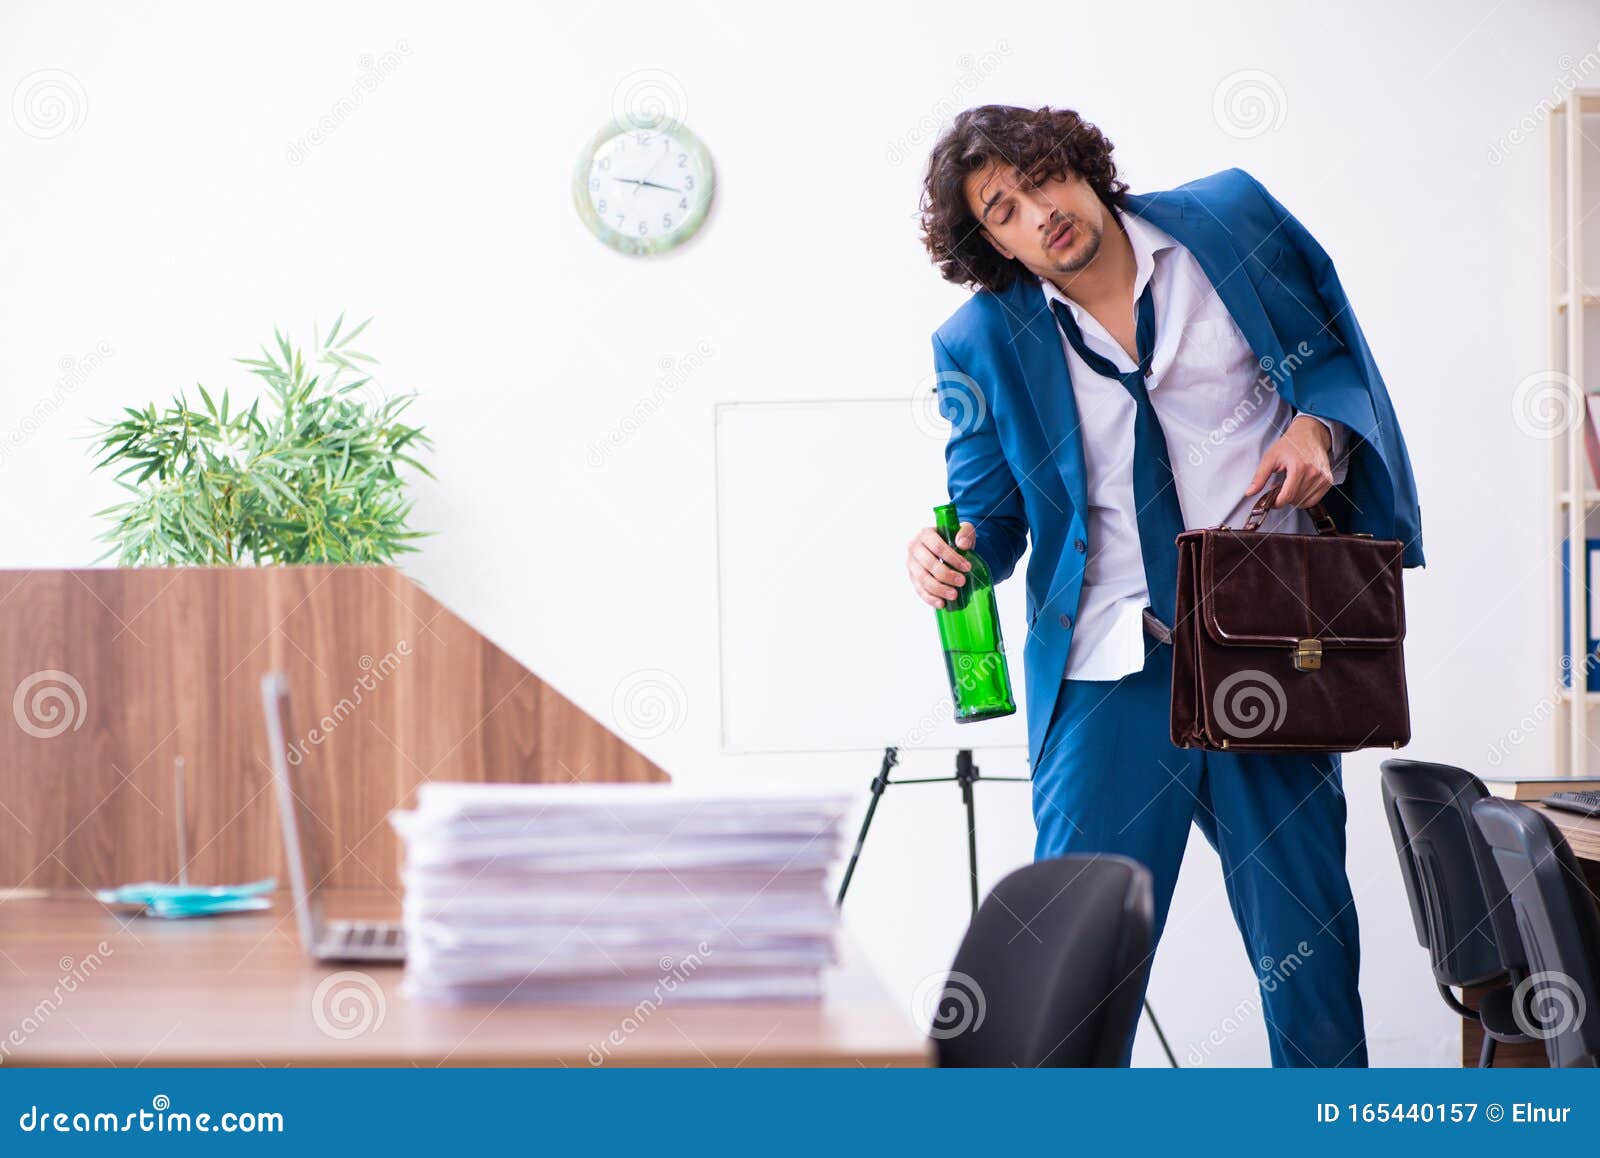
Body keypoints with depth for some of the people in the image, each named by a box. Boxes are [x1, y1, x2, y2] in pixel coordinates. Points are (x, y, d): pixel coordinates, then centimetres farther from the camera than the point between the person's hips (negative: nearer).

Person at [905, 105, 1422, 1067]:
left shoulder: (1230, 220, 3)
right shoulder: (986, 343, 2)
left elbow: (1336, 349, 13)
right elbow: (990, 510, 7)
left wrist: (1317, 427, -8)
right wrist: (955, 551, -16)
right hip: (1107, 672, 0)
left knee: (1305, 929, 6)